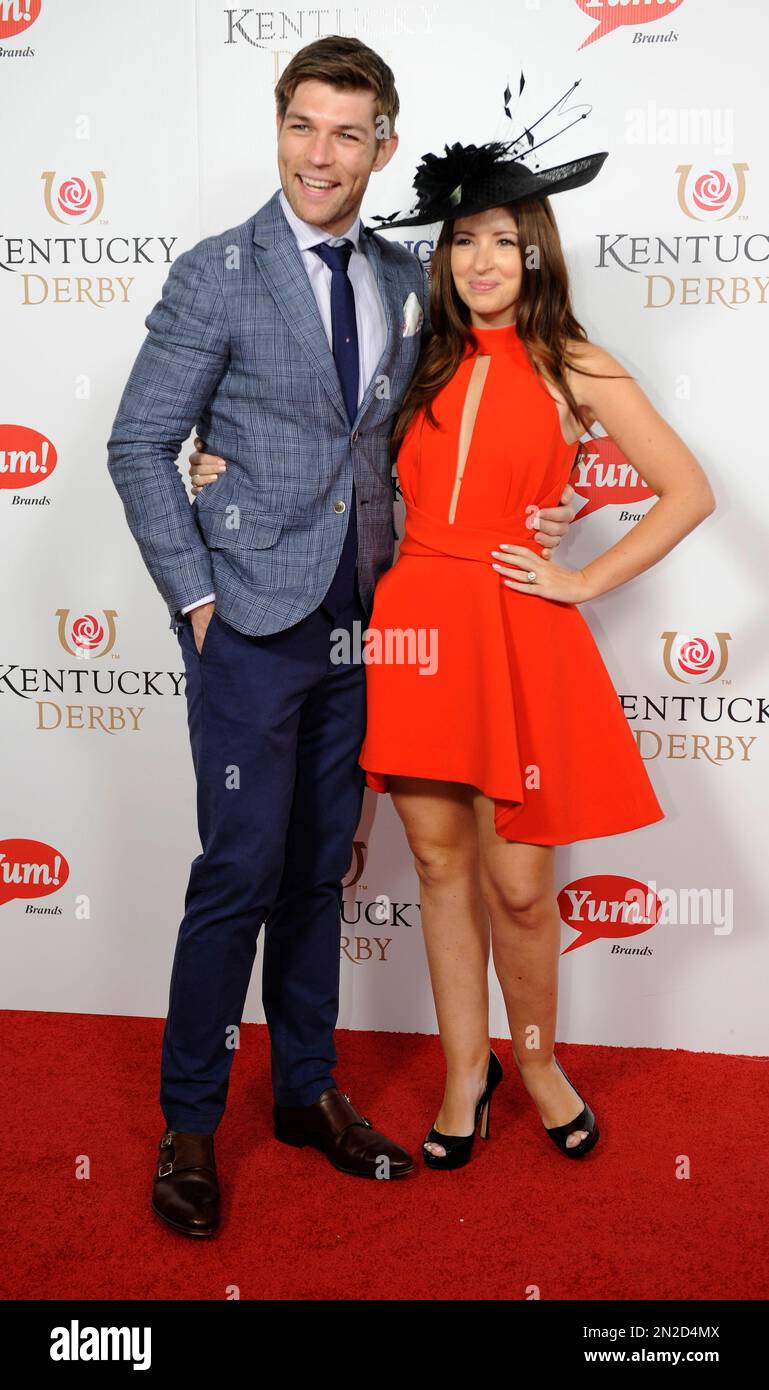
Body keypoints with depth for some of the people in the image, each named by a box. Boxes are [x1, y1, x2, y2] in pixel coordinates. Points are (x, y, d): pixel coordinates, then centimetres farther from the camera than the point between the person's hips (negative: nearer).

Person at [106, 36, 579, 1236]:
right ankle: (190, 1123, 17)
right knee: (241, 873, -2)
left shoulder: (406, 282, 10)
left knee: (320, 869, 14)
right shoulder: (216, 277, -6)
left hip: (358, 626, 5)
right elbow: (139, 446, -5)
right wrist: (195, 597, -9)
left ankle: (307, 1090, 30)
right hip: (253, 626, -5)